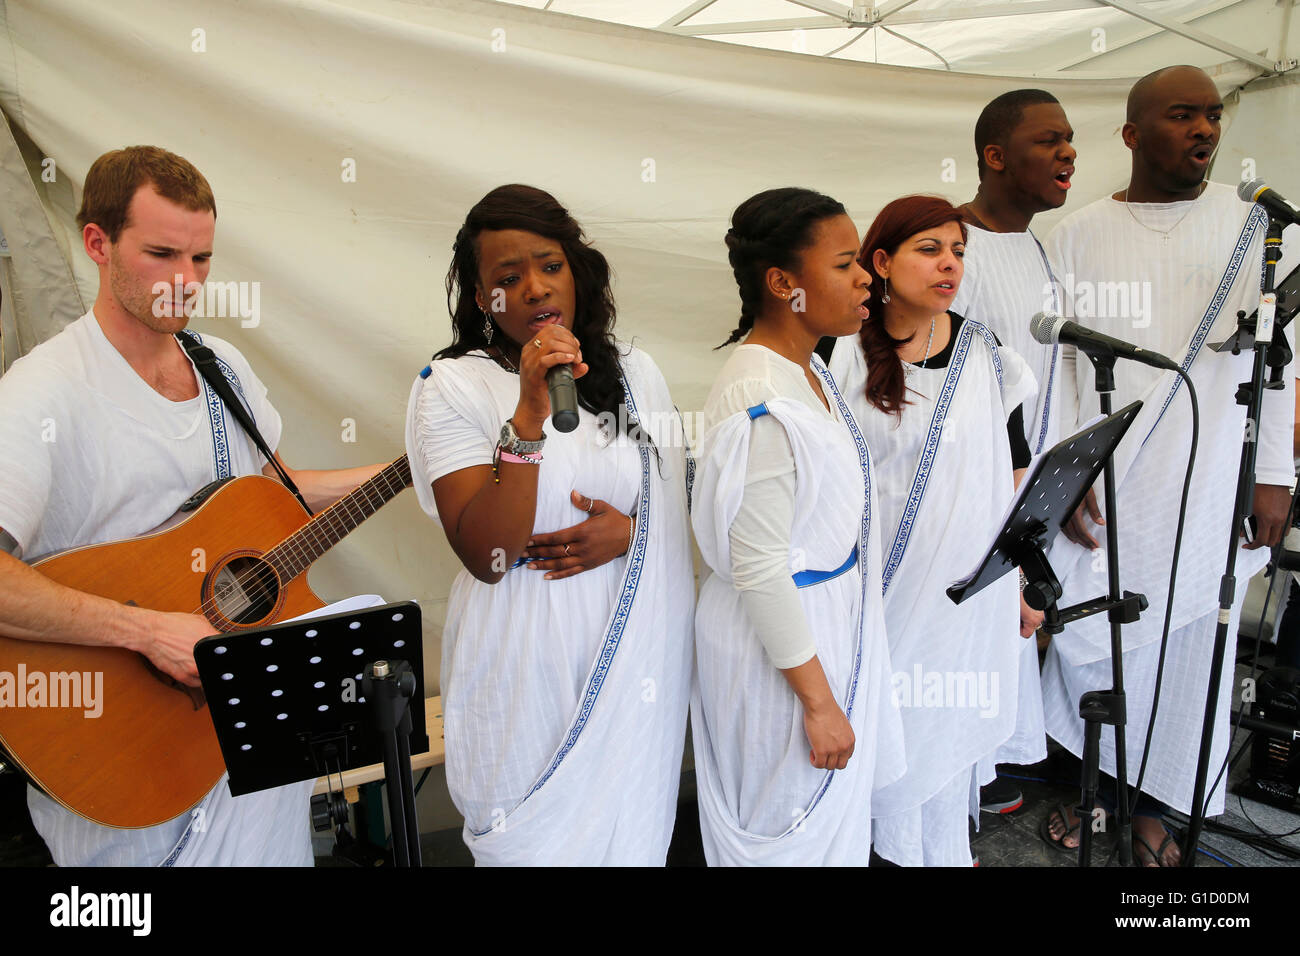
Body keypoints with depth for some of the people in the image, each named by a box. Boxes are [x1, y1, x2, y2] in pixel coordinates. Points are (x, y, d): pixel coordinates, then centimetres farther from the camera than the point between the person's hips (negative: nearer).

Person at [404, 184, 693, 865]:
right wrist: (531, 412, -27)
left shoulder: (634, 373, 4)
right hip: (527, 674, -3)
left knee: (632, 837, 18)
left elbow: (676, 503, 13)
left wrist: (632, 530, -10)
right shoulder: (450, 388, -10)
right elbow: (486, 555, -18)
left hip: (637, 658, 4)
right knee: (538, 844, 12)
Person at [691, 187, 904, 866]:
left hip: (833, 618, 9)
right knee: (797, 830, 13)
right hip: (783, 648, -9)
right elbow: (760, 572, -26)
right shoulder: (759, 404, -28)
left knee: (835, 808, 26)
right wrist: (818, 701, -18)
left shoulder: (806, 369, 3)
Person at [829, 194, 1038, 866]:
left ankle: (947, 846, 40)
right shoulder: (841, 355, -8)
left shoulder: (987, 353, -1)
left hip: (970, 578, 2)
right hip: (883, 579, -2)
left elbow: (1017, 473, 6)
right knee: (889, 717, 10)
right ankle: (900, 844, 36)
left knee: (953, 714, 16)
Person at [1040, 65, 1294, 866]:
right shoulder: (1078, 235, 1)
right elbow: (1054, 362, 0)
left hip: (1207, 489, 1)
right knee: (1087, 640, 6)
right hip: (1101, 484, -1)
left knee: (1187, 645, 9)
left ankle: (1159, 802, 28)